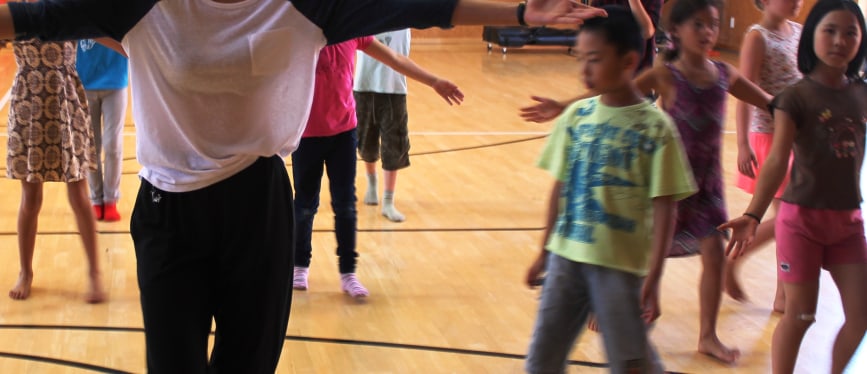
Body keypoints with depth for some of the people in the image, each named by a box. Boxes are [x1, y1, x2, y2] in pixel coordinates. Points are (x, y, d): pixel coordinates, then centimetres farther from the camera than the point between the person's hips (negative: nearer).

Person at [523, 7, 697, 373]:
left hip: (620, 265, -4)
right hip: (566, 257, 5)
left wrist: (653, 277, -14)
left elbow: (663, 207, -10)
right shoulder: (576, 115, 3)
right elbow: (561, 188, 10)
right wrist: (544, 252, 14)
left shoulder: (654, 127, -10)